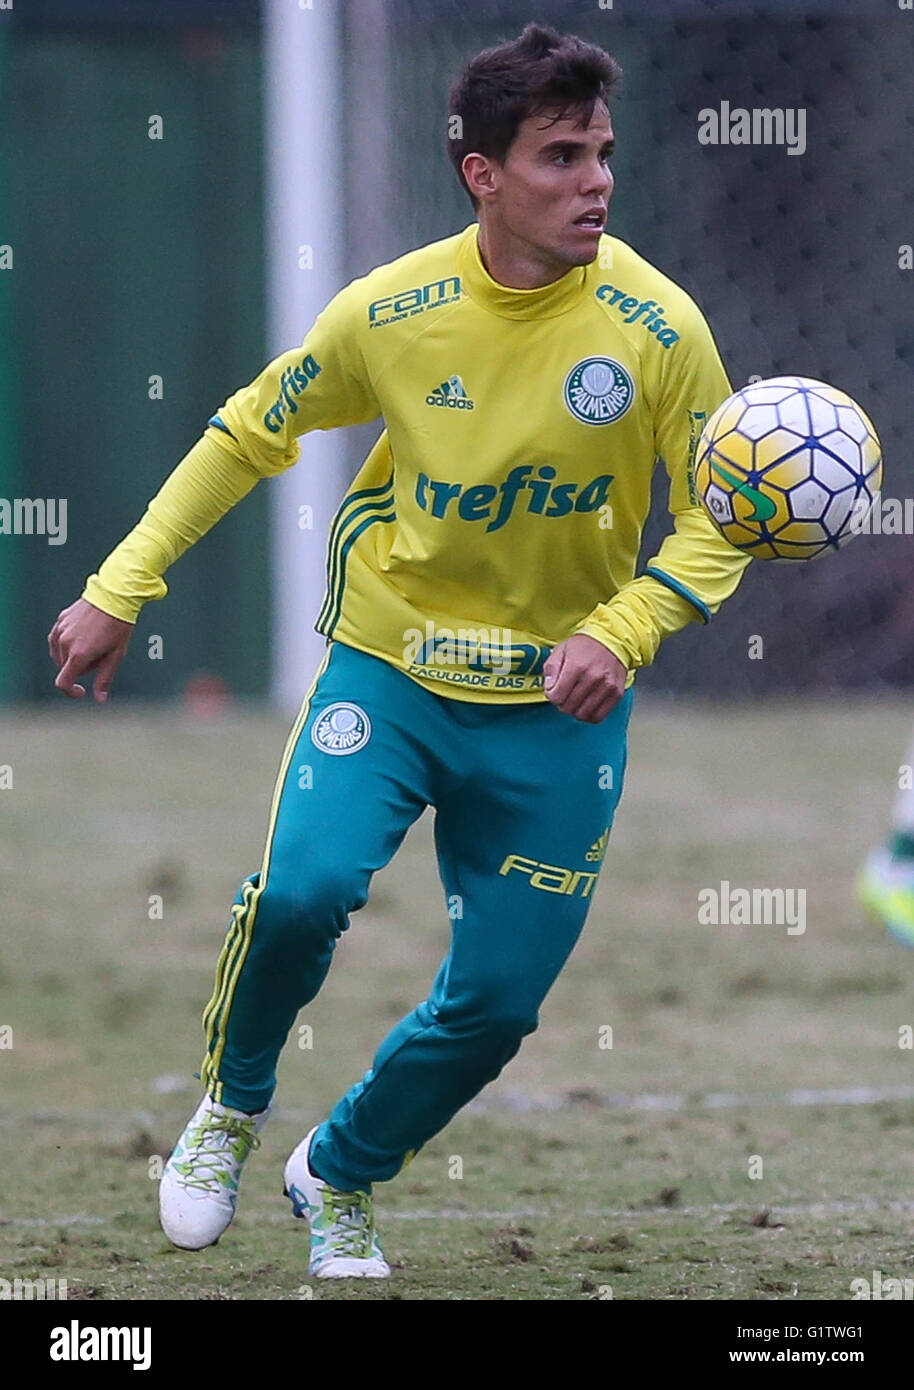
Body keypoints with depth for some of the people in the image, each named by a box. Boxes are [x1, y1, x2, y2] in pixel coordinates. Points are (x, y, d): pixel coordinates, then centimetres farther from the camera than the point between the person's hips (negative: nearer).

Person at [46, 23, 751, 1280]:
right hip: (389, 659, -1)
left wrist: (620, 633, -22)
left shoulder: (658, 327, -14)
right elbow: (250, 434, 3)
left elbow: (720, 516, -4)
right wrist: (121, 588, 2)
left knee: (495, 1002, 1)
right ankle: (231, 1108, 5)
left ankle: (340, 1179, 30)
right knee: (301, 889, -26)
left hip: (555, 704, 1)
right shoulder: (392, 312, -13)